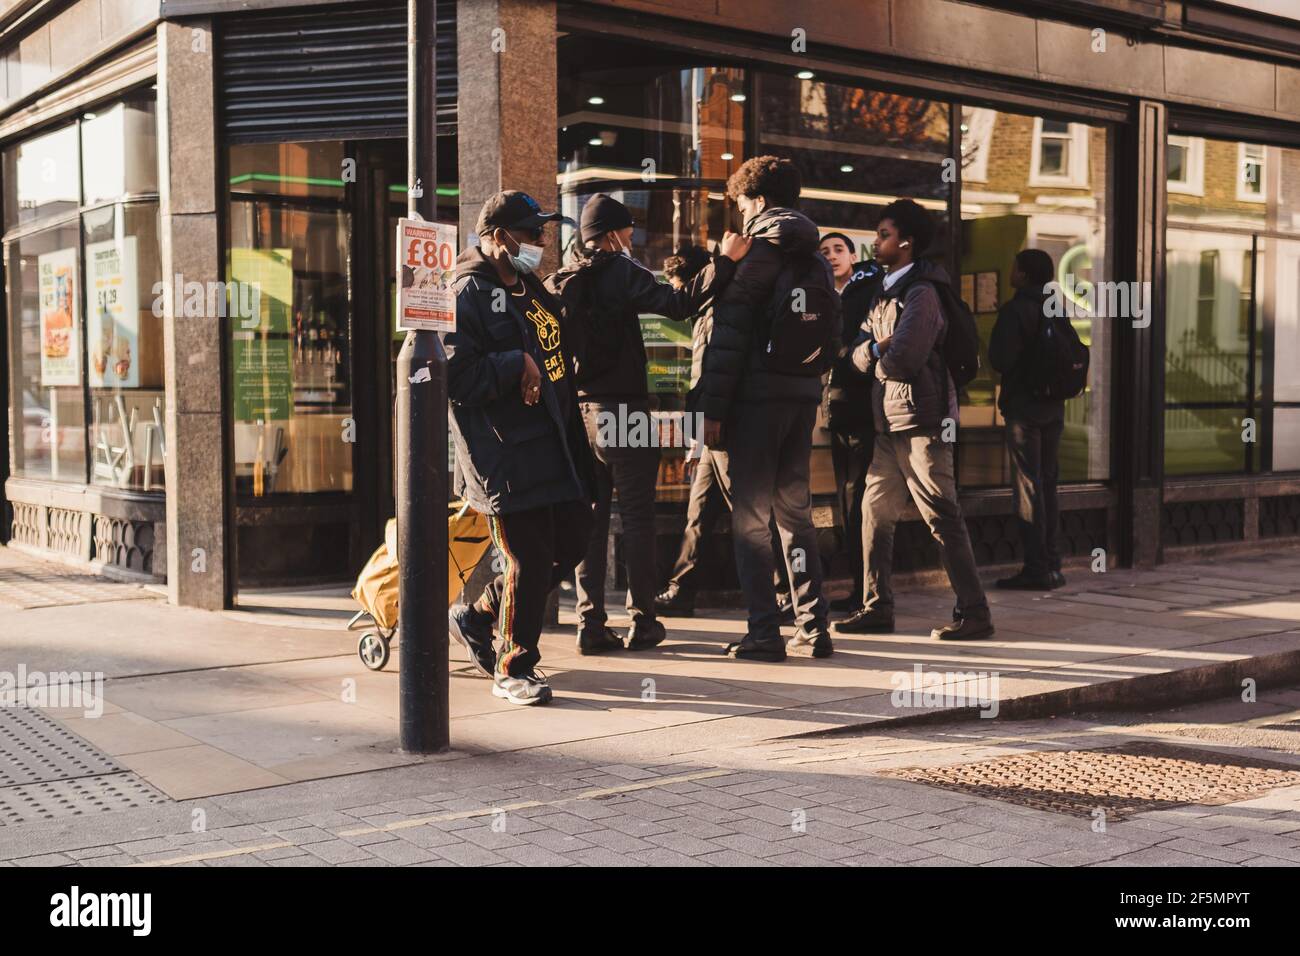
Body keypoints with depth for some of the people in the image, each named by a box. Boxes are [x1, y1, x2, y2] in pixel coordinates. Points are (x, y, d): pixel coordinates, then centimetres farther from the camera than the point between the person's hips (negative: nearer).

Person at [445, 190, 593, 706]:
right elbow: (456, 376, -21)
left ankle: (477, 615, 30)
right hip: (506, 455, -9)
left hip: (554, 447, 9)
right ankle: (515, 669, 12)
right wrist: (517, 365, -16)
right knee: (530, 561, -5)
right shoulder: (467, 295, -12)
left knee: (570, 544, 13)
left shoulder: (531, 290, 18)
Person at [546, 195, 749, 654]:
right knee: (637, 516, 2)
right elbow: (679, 305, -21)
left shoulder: (558, 282, 10)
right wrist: (724, 261, -17)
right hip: (624, 409, -6)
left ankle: (591, 624, 6)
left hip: (580, 410, 6)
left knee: (590, 517, 8)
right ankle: (642, 621, 5)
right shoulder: (621, 272, -9)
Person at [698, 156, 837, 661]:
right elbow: (833, 331, 17)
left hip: (756, 393, -7)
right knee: (796, 511, 13)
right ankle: (813, 628, 13)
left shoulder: (754, 253, -8)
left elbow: (727, 334, -13)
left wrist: (712, 407, -12)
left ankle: (764, 632, -3)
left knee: (750, 517, -1)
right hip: (803, 395, 7)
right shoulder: (816, 259, 15)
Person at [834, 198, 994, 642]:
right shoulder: (886, 293, 19)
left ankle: (974, 613, -1)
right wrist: (877, 348, -10)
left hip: (920, 420, -9)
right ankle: (877, 608, 16)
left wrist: (879, 357, 0)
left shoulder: (920, 293, -11)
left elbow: (903, 358, -21)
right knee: (875, 511, 9)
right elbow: (860, 354, 12)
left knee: (943, 517, -6)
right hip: (891, 421, 9)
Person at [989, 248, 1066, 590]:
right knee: (1048, 485, 12)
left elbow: (1000, 359, -18)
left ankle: (1036, 568, -4)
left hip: (1023, 407, -7)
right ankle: (1051, 565, 15)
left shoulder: (1015, 310, -13)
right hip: (1054, 408, 7)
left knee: (1028, 487, -4)